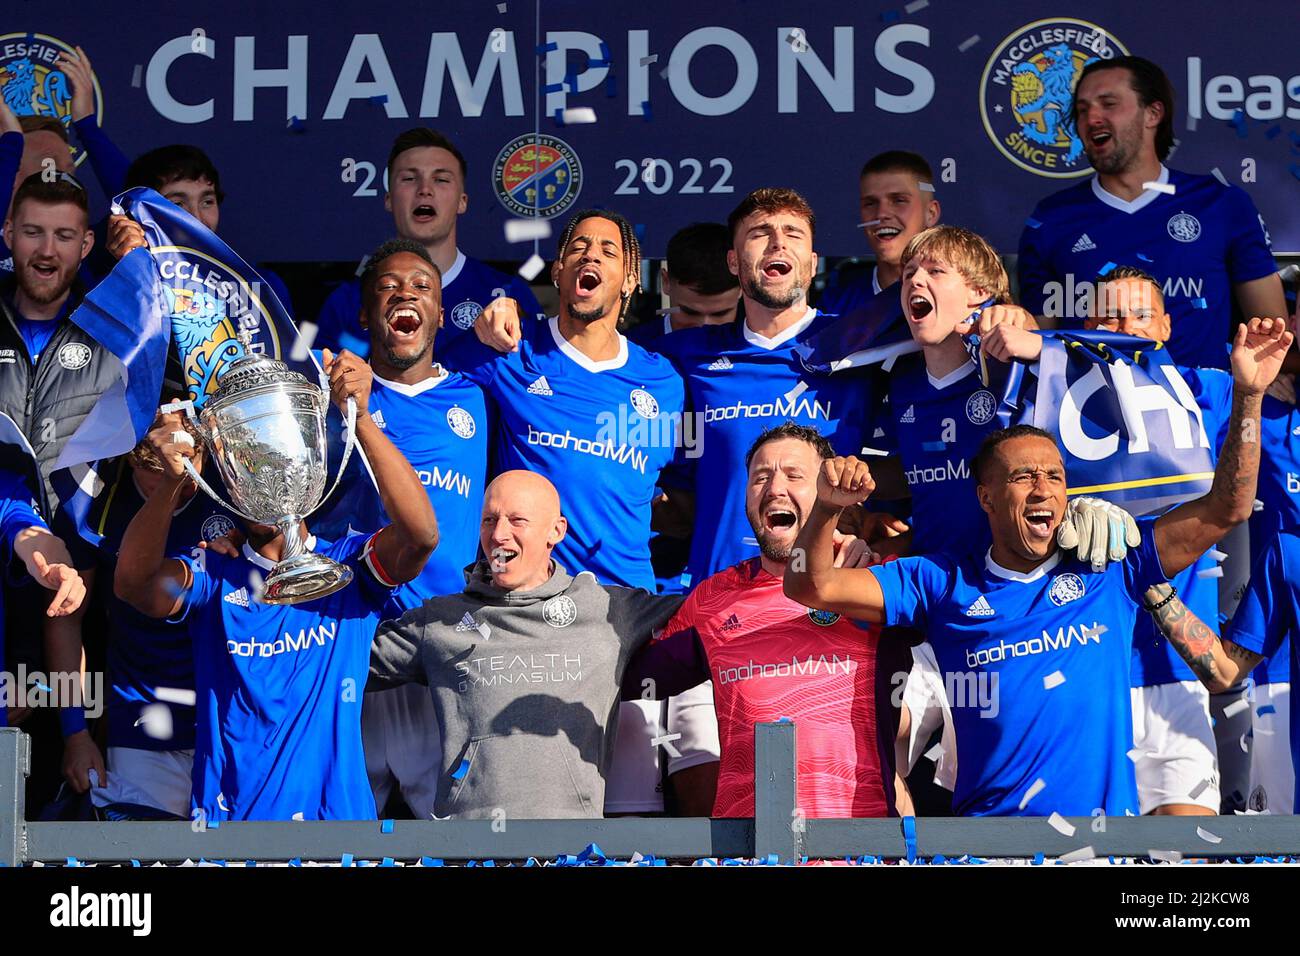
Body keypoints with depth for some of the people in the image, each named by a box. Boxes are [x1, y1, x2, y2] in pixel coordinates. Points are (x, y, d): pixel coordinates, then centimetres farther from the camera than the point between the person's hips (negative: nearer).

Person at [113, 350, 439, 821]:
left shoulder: (350, 565, 5)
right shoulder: (213, 575, 7)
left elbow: (421, 534, -14)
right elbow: (133, 583, -11)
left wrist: (360, 416, -24)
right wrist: (173, 479, -26)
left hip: (336, 809, -1)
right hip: (226, 812, 1)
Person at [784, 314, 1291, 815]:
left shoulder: (1108, 571, 13)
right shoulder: (943, 584, 12)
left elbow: (1226, 510, 10)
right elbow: (812, 586, 8)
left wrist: (1248, 395, 1)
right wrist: (828, 508, -11)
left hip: (1108, 815, 1)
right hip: (987, 818, -1)